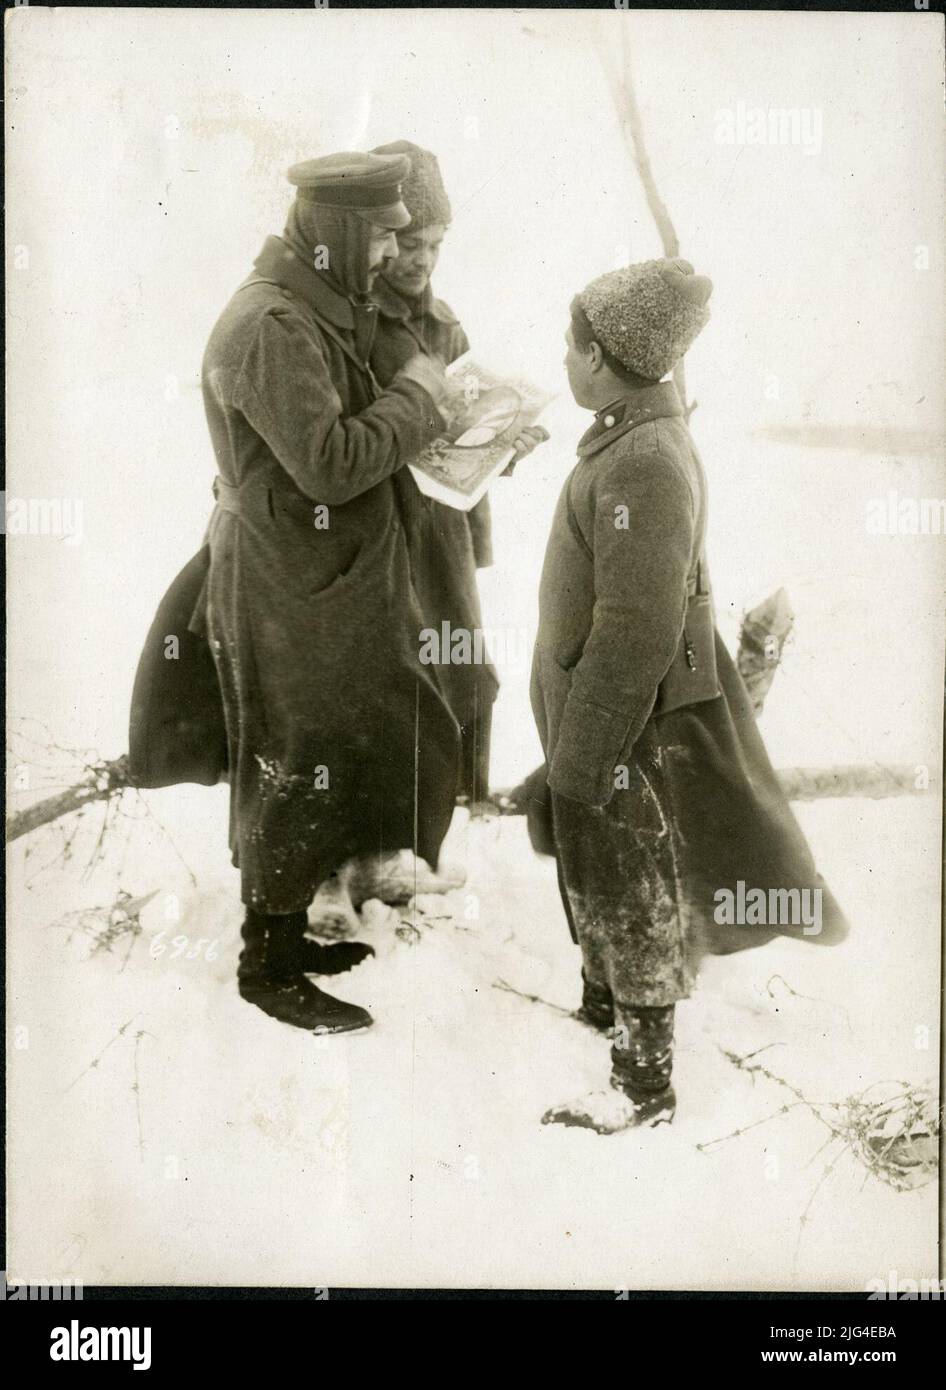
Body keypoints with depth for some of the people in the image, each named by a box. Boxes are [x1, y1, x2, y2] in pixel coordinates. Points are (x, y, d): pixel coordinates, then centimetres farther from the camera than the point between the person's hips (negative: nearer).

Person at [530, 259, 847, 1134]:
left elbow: (637, 635, -28)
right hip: (598, 705, 9)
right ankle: (604, 1003, 47)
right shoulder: (633, 434, 3)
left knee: (630, 897, 5)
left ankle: (645, 1084, 21)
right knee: (596, 874, 25)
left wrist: (581, 760, -21)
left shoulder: (643, 465, -27)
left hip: (627, 730, -9)